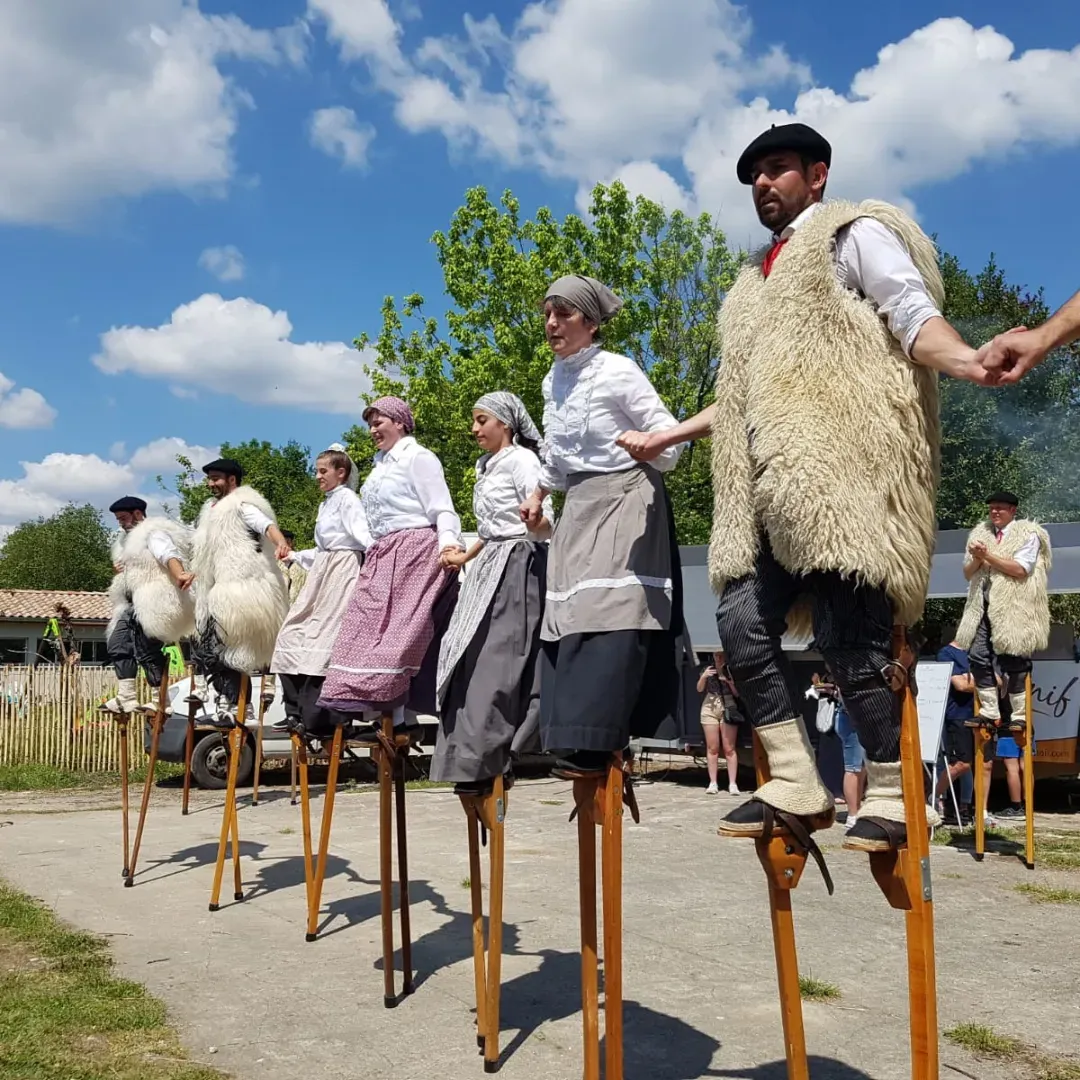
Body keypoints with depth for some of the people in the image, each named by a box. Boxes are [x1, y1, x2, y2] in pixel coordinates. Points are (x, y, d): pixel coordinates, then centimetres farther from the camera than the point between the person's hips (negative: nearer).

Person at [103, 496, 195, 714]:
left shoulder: (153, 533, -9)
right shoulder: (131, 538, 24)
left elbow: (168, 554, -28)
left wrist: (179, 575, -48)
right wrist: (119, 567, 9)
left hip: (153, 602, -11)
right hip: (135, 603, 11)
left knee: (146, 649, -13)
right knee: (117, 643, 3)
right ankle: (126, 697, 0)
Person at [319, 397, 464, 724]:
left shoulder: (418, 457, -4)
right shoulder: (381, 464, 22)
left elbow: (442, 510, -12)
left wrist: (448, 543, -28)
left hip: (412, 555, -9)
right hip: (381, 557, 9)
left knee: (400, 633, -13)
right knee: (370, 632, 2)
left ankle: (397, 715, -13)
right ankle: (378, 708, 3)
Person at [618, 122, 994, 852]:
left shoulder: (855, 232, 9)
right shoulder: (759, 277, 30)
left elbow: (914, 317, -5)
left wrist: (966, 361, -26)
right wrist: (667, 438, 35)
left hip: (842, 471, -7)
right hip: (775, 486, 8)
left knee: (849, 635, -11)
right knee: (744, 623, -4)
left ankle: (890, 799, 0)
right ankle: (797, 787, 2)